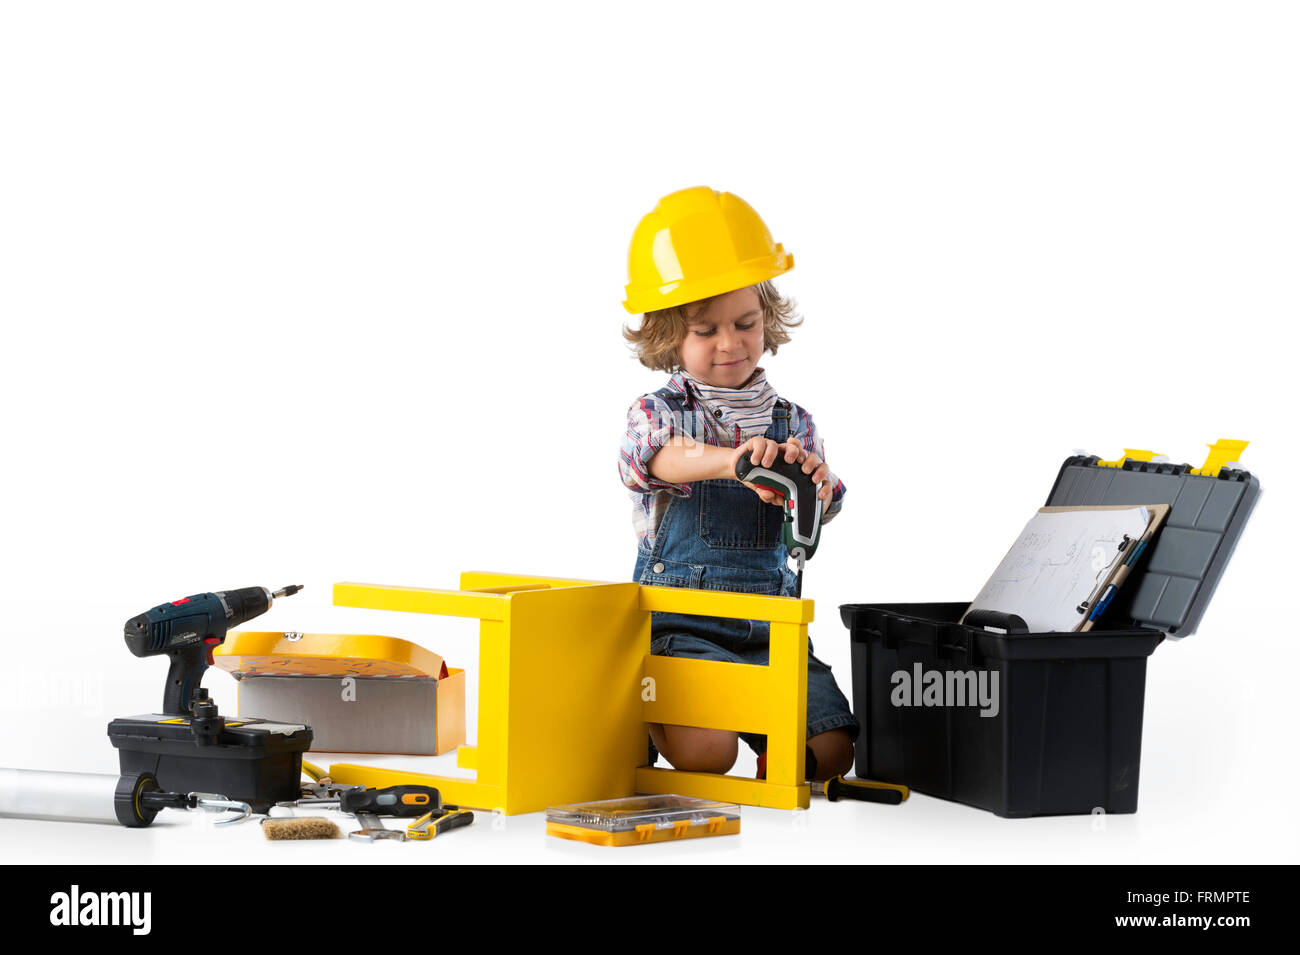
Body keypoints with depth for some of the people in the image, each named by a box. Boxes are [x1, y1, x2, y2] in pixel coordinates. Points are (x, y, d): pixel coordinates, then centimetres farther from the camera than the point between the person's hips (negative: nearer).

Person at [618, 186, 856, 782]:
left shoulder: (791, 423, 10)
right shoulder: (657, 413, -3)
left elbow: (819, 509, -2)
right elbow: (655, 456, -27)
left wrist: (812, 483, -28)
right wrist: (731, 461, -49)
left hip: (770, 625, 3)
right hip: (680, 624, -3)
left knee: (831, 750, -14)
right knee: (705, 748, -26)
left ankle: (775, 757, 18)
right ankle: (651, 718, 7)